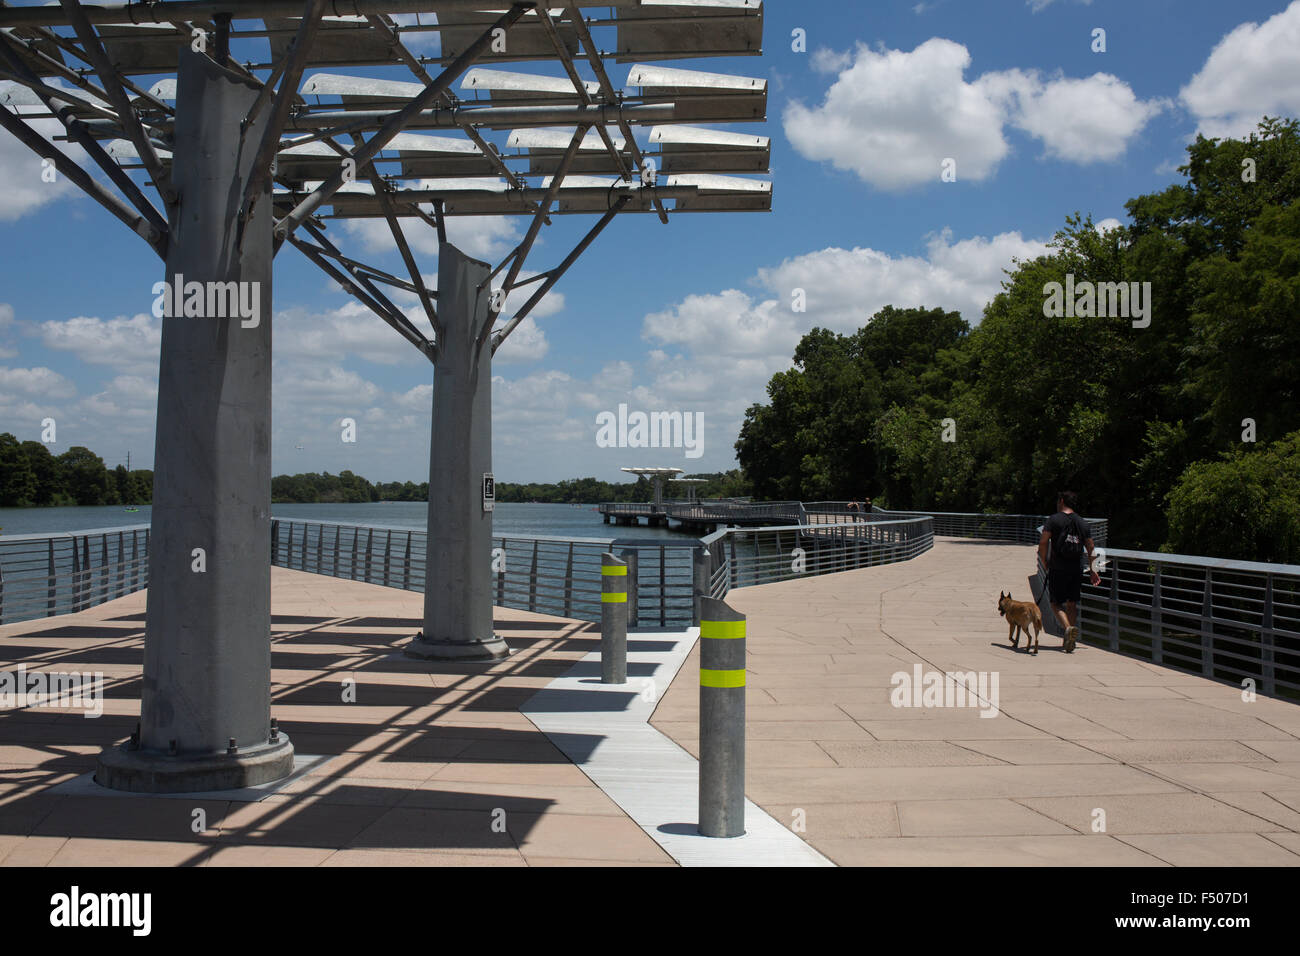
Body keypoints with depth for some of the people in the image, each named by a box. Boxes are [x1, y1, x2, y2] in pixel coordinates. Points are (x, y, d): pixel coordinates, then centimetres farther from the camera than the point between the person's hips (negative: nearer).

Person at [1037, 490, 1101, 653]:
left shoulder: (1054, 519, -4)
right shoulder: (1083, 523, 9)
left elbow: (1043, 543, -11)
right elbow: (1091, 549, 9)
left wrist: (1045, 563, 0)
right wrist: (1091, 569, 18)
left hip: (1057, 569, -4)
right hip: (1075, 569, 4)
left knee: (1056, 603, 3)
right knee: (1072, 604, 12)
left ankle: (1068, 627, -22)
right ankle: (1070, 640, 12)